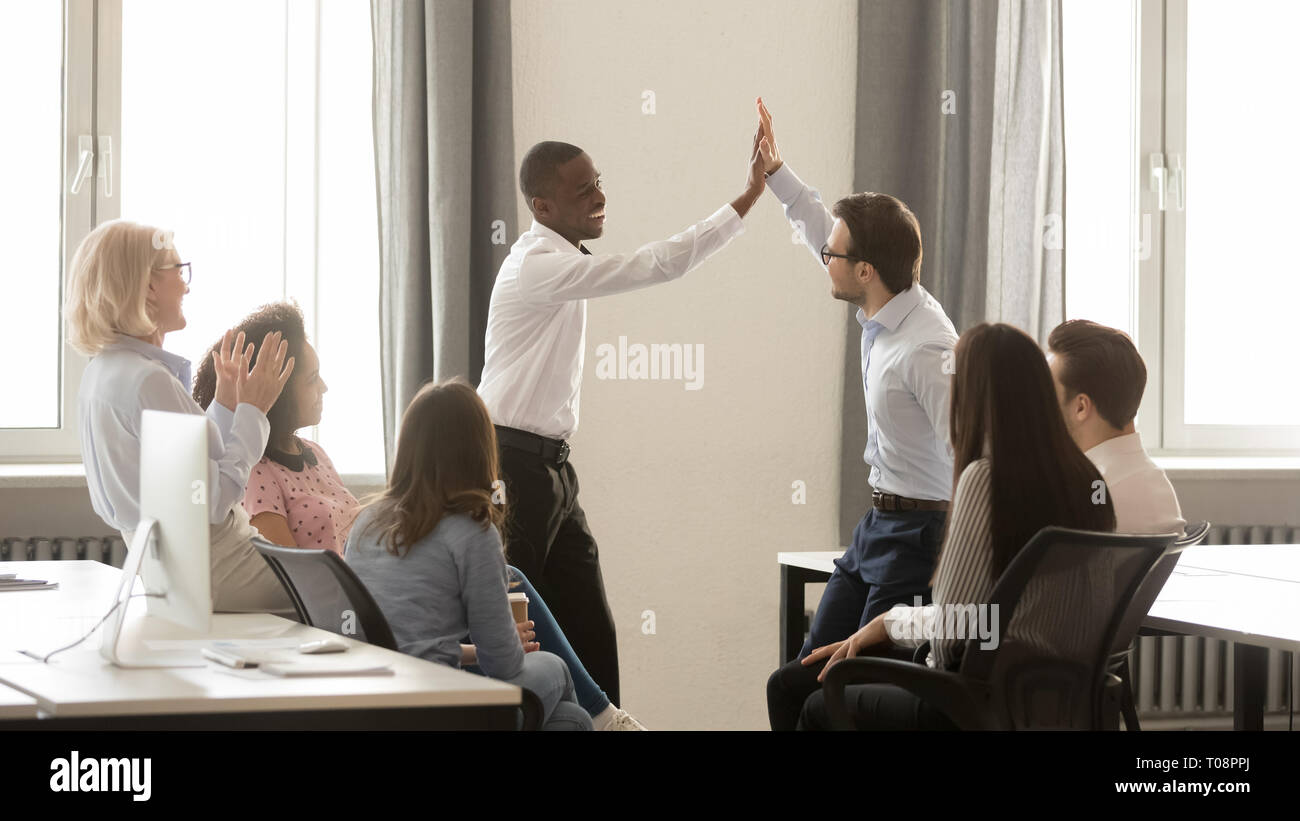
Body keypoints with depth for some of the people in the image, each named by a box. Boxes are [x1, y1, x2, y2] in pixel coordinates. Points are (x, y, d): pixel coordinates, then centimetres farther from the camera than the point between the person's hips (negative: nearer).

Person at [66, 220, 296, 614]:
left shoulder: (101, 372, 9)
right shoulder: (149, 381, -22)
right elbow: (213, 502, -20)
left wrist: (225, 402, 13)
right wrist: (253, 411, -11)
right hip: (216, 573, -10)